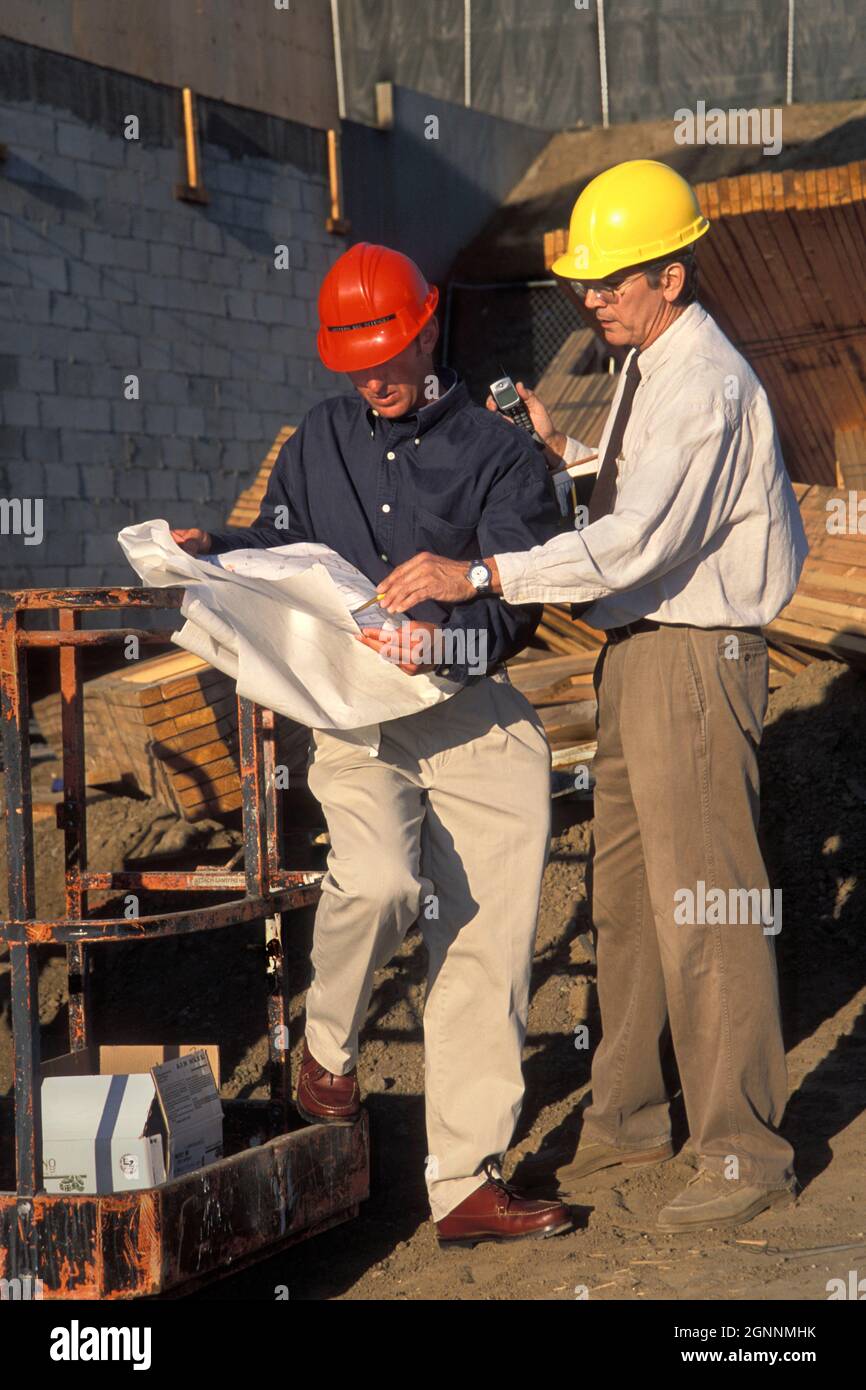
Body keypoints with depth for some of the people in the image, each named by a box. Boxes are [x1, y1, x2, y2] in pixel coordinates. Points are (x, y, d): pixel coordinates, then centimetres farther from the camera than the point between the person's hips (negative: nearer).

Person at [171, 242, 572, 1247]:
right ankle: (328, 1045, 3)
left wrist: (444, 640, -27)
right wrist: (208, 550, 6)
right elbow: (277, 549, 27)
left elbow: (520, 605, -7)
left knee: (483, 944, -2)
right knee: (380, 879, -28)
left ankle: (465, 1182, 7)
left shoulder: (497, 452, 3)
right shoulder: (320, 442, 16)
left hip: (478, 719, 0)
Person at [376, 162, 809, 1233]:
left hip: (693, 657, -10)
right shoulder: (646, 366, 11)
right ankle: (627, 1114, 31)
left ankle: (745, 1153, 5)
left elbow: (641, 539, -30)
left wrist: (476, 576, -34)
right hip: (634, 649, 10)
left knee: (704, 902, -5)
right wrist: (561, 450, 5)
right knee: (623, 891, 18)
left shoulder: (706, 388, -21)